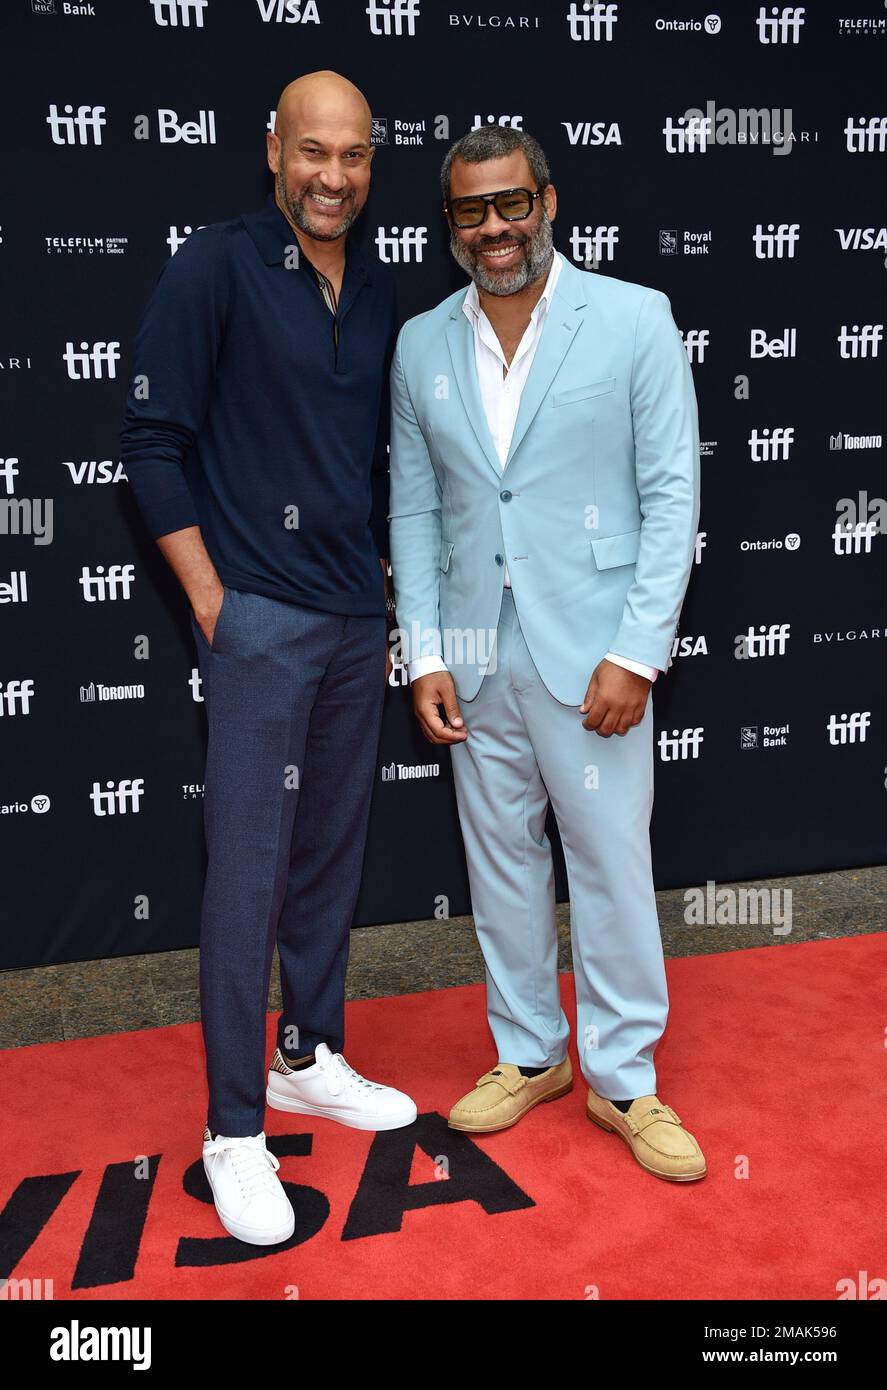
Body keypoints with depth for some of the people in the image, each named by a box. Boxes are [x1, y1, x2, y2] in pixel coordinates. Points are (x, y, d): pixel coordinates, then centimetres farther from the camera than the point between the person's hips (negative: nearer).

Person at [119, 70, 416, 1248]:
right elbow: (153, 442, -8)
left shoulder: (379, 293, 11)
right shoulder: (215, 268, -7)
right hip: (260, 619, -6)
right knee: (249, 870, -3)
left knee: (333, 852, 15)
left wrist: (395, 590, 14)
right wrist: (209, 598, -11)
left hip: (357, 620, 6)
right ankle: (235, 1131, 10)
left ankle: (310, 1058, 33)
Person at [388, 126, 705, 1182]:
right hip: (473, 658, 4)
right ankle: (528, 1054, 32)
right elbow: (413, 510, 9)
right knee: (500, 863, 13)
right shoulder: (421, 345, 7)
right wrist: (425, 655, 1)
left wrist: (636, 653, -13)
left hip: (592, 650, -3)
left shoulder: (634, 319, -3)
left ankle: (624, 1077, 23)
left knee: (612, 864, 4)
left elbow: (672, 493, -6)